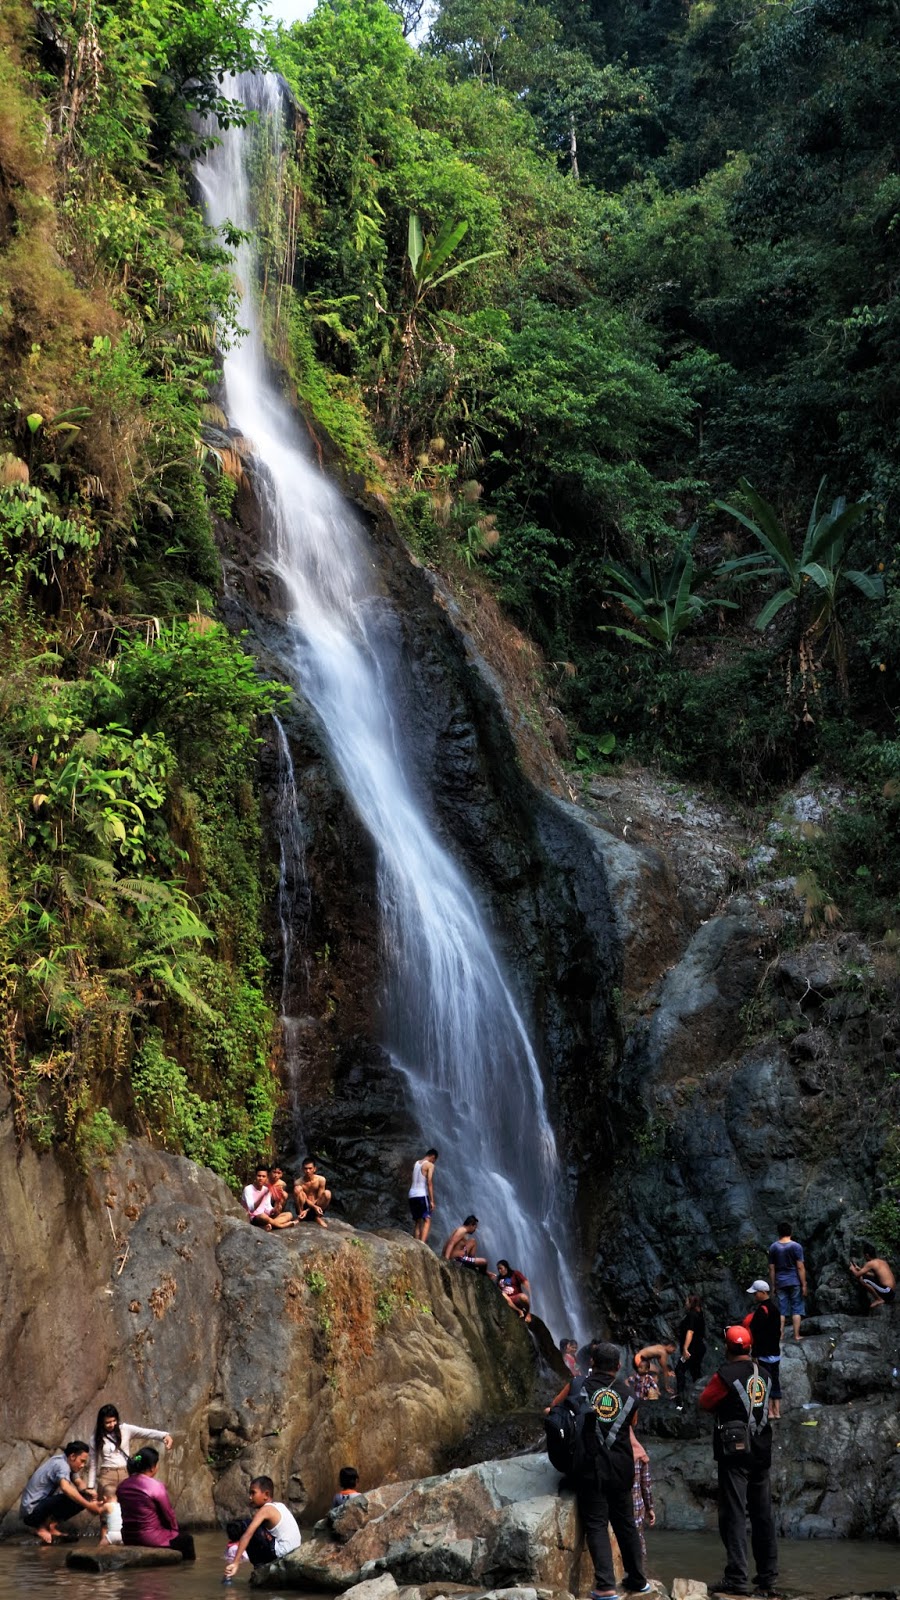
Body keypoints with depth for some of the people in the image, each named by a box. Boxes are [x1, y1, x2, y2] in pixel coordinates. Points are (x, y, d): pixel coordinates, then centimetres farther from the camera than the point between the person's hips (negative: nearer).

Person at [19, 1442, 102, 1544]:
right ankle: (42, 1527, -13)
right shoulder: (61, 1465, -18)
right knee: (72, 1498, -26)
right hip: (31, 1511, -10)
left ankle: (51, 1527, -1)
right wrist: (88, 1506, -38)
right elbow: (65, 1488, -38)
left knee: (80, 1498, 4)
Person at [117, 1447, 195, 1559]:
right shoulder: (156, 1486, -17)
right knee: (186, 1539, 18)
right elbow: (169, 1515, -8)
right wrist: (175, 1530, 13)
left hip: (128, 1538, 7)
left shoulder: (122, 1486, 1)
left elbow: (128, 1513, 11)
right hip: (151, 1539, -7)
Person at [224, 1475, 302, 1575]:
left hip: (280, 1552, -9)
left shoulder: (265, 1510, -11)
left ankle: (259, 1565, 1)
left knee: (246, 1525, -9)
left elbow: (247, 1535, -21)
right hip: (293, 1552, 9)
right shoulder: (280, 1505, 11)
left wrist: (235, 1562, -27)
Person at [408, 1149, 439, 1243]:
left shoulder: (416, 1163, 17)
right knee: (427, 1220, -8)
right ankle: (422, 1244, -25)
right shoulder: (430, 1165, -3)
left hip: (412, 1195, 7)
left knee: (417, 1222, 13)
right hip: (422, 1195, -7)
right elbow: (429, 1183, -12)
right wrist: (432, 1200, -13)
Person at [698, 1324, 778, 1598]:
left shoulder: (726, 1375, -12)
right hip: (761, 1452, 6)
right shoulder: (762, 1374, 8)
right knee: (762, 1515, 11)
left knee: (734, 1515, -5)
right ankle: (768, 1578, 15)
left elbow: (703, 1404, -7)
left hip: (734, 1452, -6)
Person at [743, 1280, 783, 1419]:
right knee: (775, 1381, 11)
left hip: (764, 1354, -9)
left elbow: (758, 1334, -20)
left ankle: (769, 1412, 0)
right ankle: (777, 1411, 15)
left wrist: (755, 1355, -17)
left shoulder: (761, 1310, -19)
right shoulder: (774, 1307, 11)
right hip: (775, 1351, 9)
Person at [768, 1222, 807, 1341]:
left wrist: (772, 1285, 11)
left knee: (781, 1310, 7)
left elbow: (771, 1269, 4)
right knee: (796, 1309, 4)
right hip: (795, 1282, -2)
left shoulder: (773, 1247, 3)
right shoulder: (796, 1246, -6)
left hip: (780, 1283, 2)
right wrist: (804, 1284, -5)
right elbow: (800, 1267, -9)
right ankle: (796, 1337, 4)